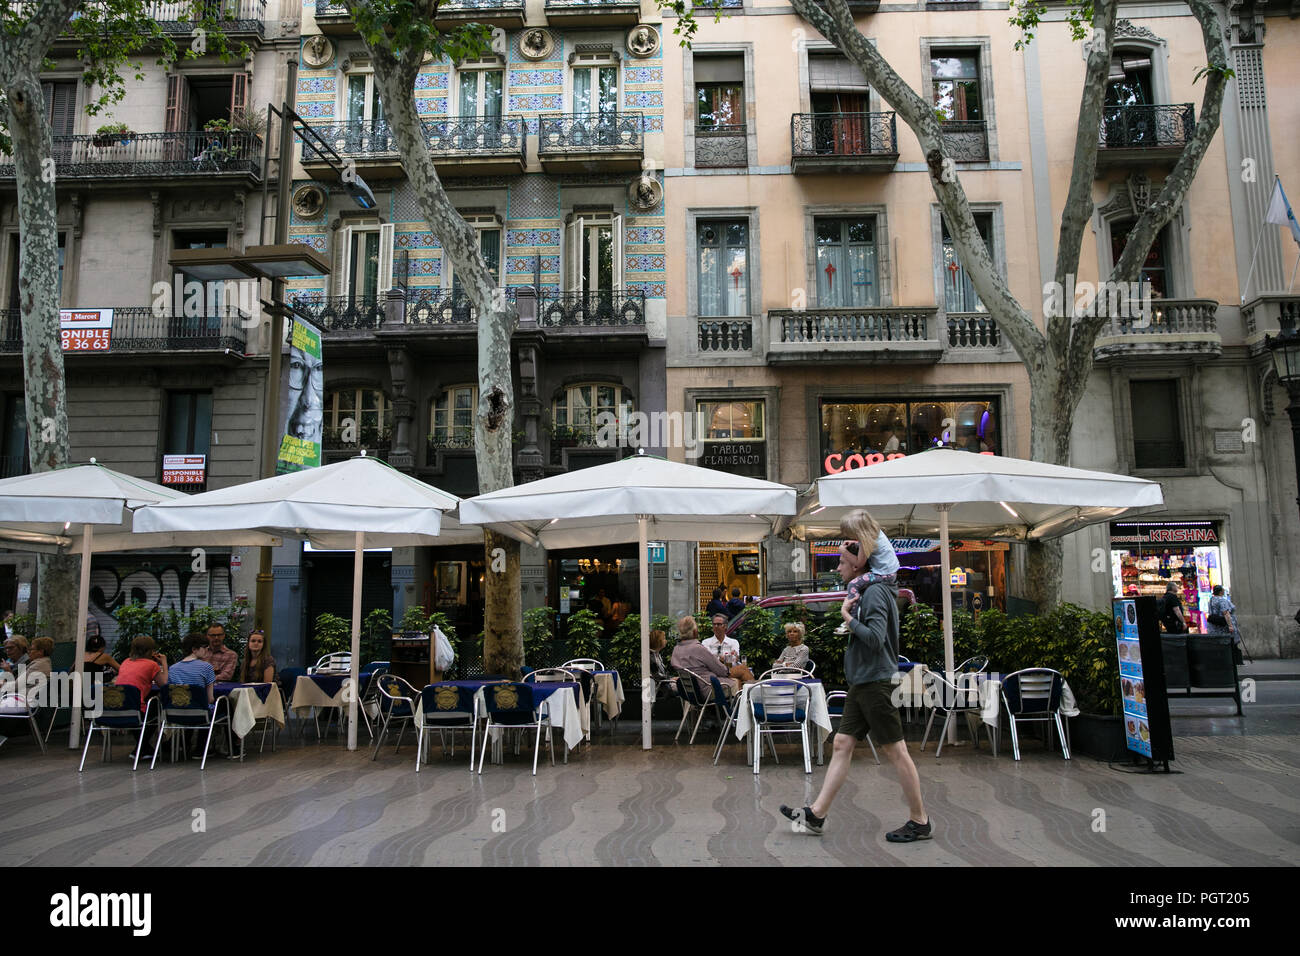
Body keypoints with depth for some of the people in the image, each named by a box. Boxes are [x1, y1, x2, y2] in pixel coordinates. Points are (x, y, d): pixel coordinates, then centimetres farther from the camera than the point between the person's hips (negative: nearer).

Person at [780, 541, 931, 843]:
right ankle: (816, 815, 12)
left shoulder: (875, 592, -15)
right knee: (842, 744, 9)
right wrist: (849, 615, 7)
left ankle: (920, 822, 12)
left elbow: (875, 639, -23)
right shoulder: (863, 592, 14)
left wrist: (847, 617, -14)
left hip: (877, 684, -10)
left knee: (895, 751, -1)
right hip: (862, 685, 10)